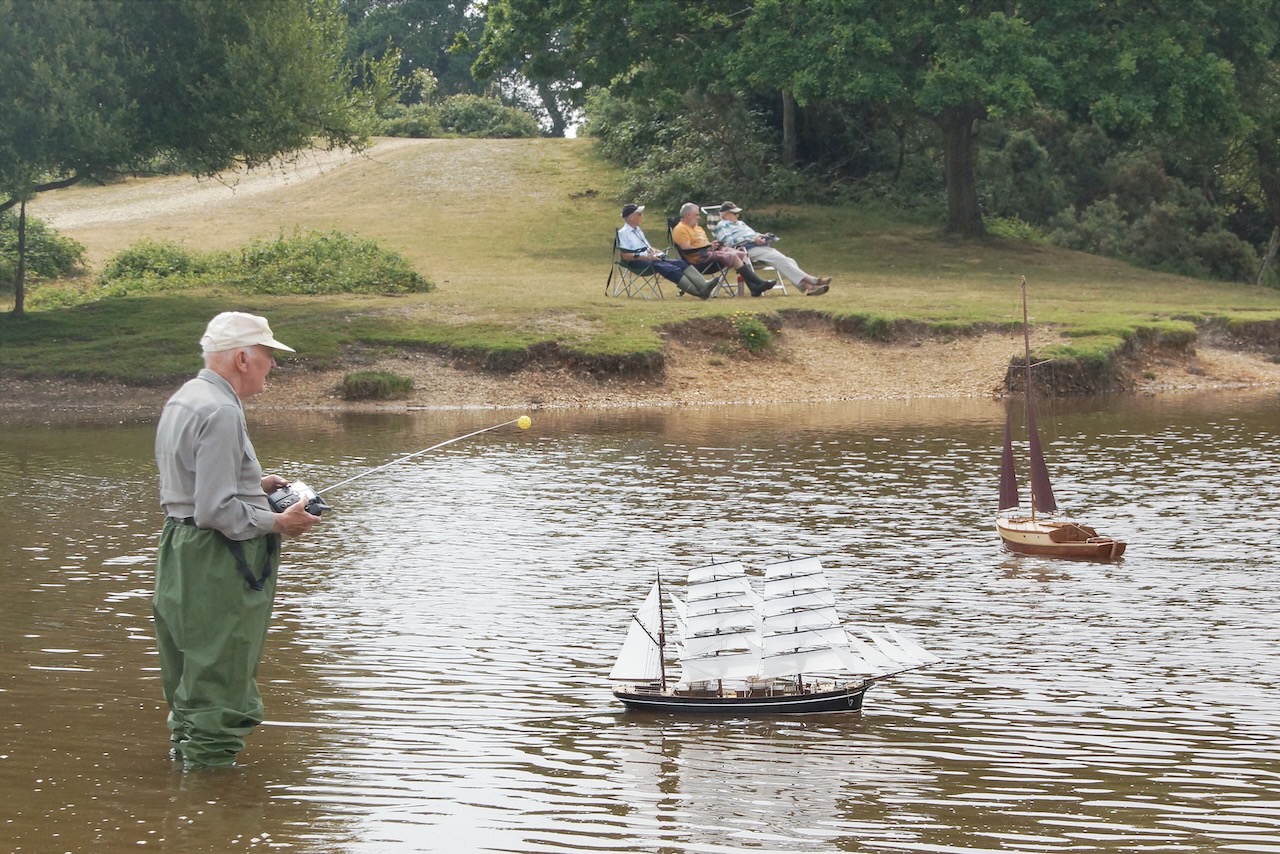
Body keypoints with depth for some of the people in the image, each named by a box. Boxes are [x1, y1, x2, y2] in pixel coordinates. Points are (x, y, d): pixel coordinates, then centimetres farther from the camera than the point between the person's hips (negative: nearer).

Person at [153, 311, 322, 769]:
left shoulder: (181, 401, 14)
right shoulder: (220, 412, -19)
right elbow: (216, 511, -24)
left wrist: (255, 485, 15)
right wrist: (277, 522, -14)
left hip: (180, 555, 11)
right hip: (218, 564, -11)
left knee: (192, 677, 20)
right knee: (218, 684, -4)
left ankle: (185, 748, 29)